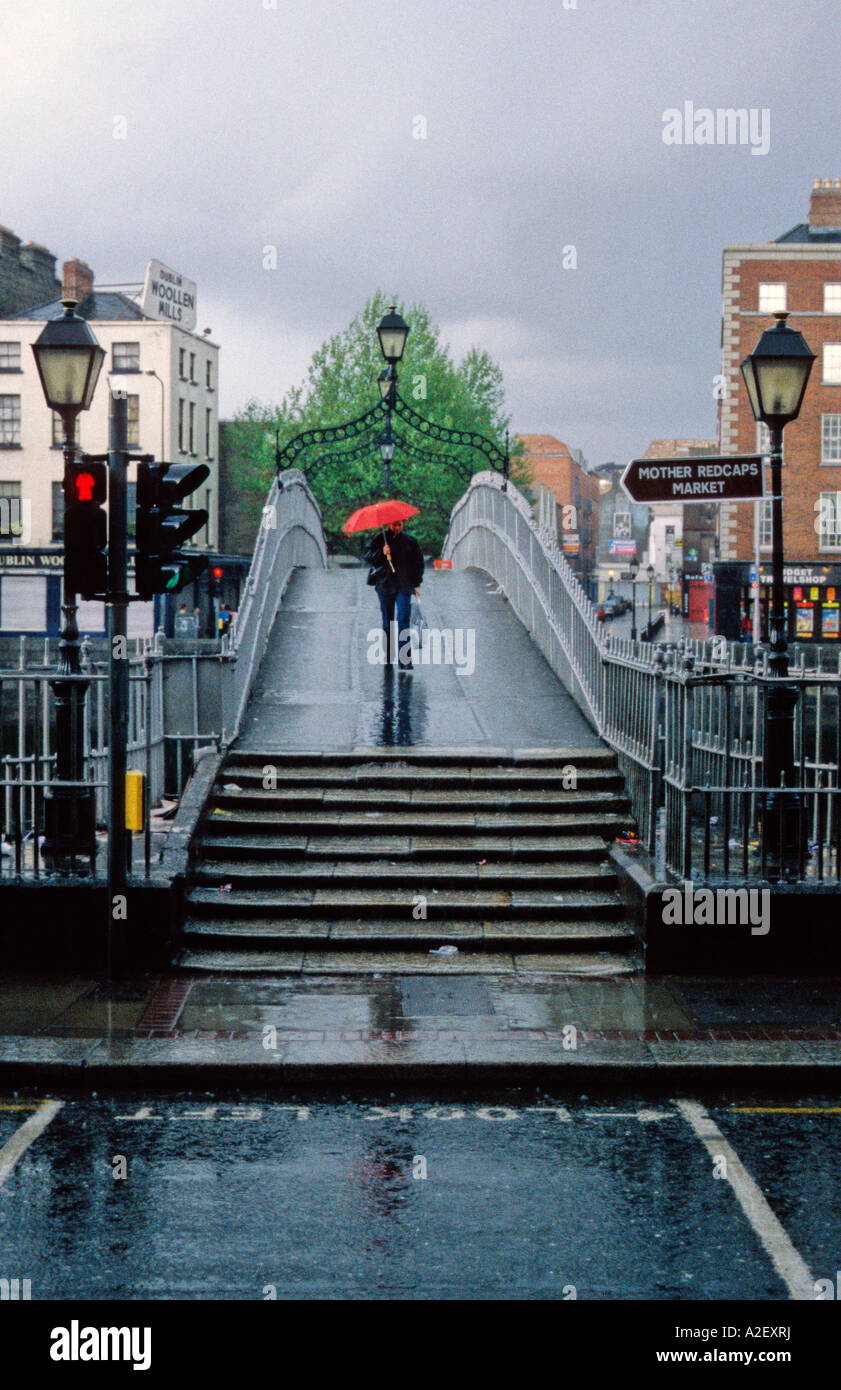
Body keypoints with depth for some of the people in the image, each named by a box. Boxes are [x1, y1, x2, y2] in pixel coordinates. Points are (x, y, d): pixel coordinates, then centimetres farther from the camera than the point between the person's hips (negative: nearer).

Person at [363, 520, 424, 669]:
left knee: (403, 620, -12)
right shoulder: (380, 538, 5)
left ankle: (404, 659, -16)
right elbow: (367, 557, -1)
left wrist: (416, 584, 9)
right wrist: (381, 553, -19)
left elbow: (418, 562, 15)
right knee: (387, 621, 7)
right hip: (385, 586, 1)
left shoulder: (410, 541, 8)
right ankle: (388, 655, 18)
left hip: (404, 587, 0)